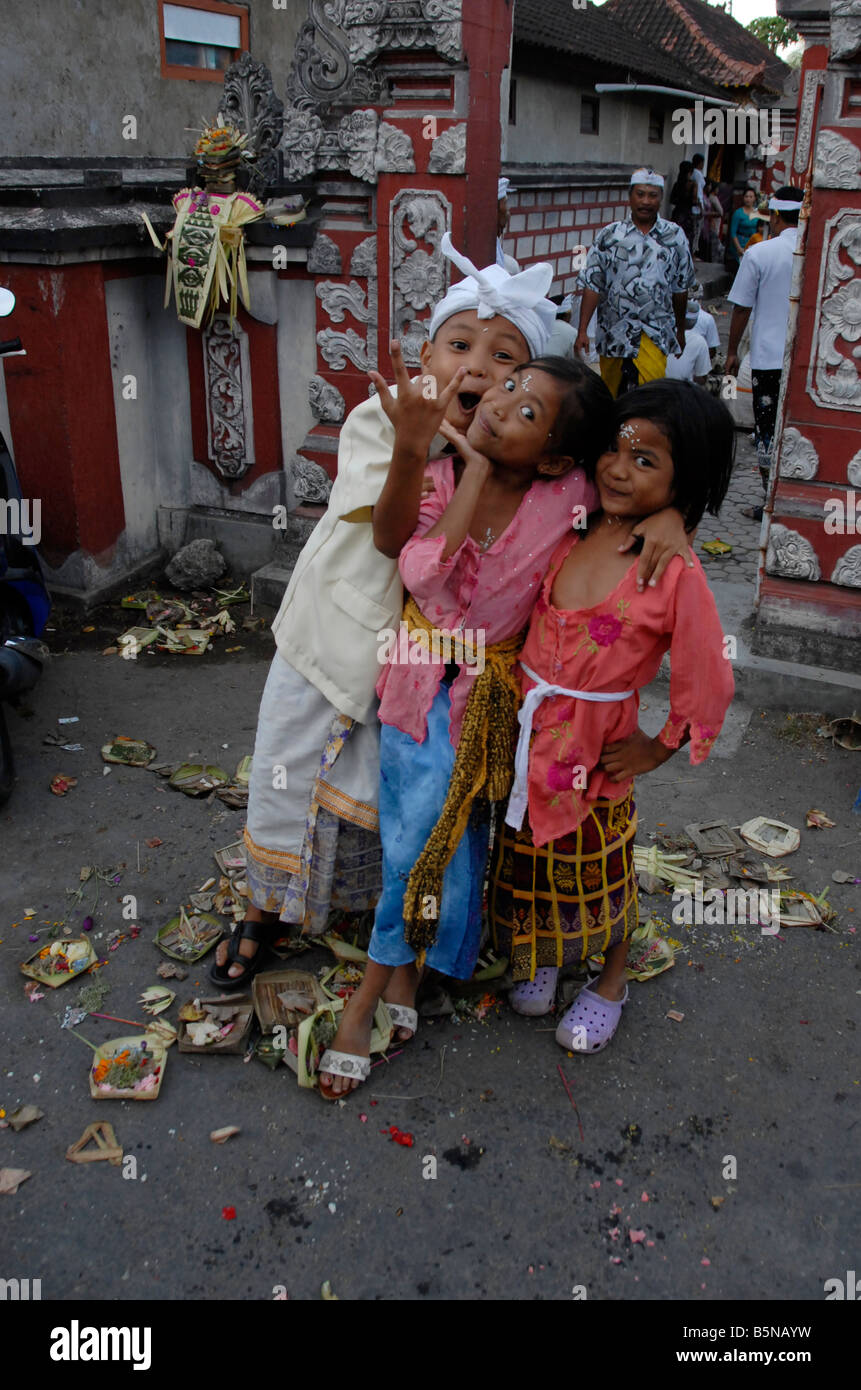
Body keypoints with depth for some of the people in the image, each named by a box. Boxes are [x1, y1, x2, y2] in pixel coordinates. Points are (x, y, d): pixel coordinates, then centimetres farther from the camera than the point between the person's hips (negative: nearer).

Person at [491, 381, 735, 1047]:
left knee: (598, 869, 16)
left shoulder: (677, 573, -22)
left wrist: (660, 747, -6)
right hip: (528, 734, 5)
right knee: (531, 859, 22)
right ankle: (540, 960, 49)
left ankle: (611, 984, 43)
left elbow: (707, 679, -15)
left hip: (596, 749, -5)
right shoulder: (575, 533, -5)